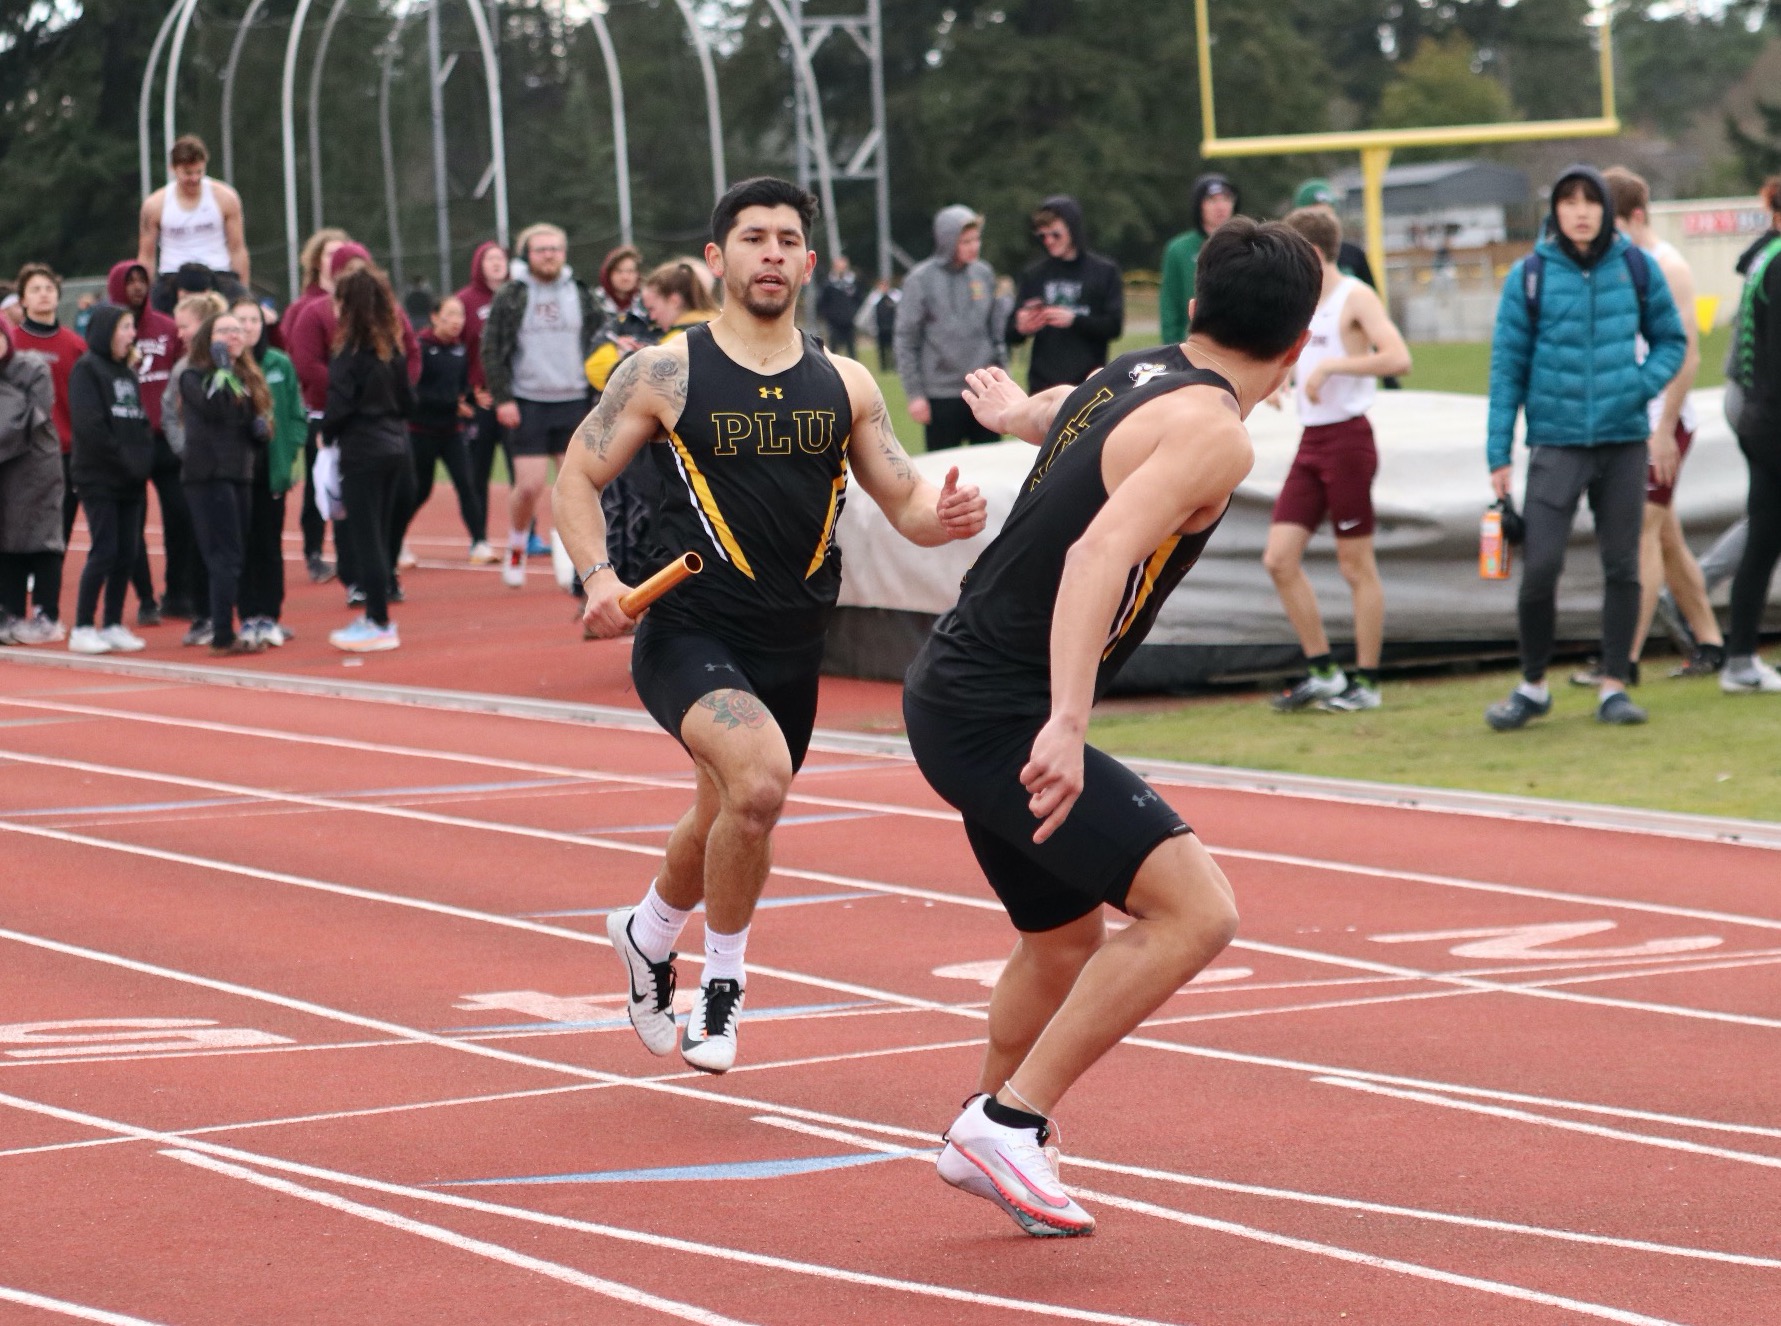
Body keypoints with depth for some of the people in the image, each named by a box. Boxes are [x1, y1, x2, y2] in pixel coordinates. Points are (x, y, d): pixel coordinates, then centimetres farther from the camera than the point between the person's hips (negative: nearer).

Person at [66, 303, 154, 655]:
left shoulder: (127, 372, 17)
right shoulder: (86, 370, -6)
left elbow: (140, 421, 17)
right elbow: (90, 424, -16)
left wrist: (143, 457, -1)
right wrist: (124, 457, -16)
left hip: (131, 480, 7)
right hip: (99, 478, -7)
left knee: (127, 554, 5)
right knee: (104, 552, -10)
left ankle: (113, 626, 12)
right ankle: (82, 629, -4)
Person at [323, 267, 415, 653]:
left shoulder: (351, 351, -14)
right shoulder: (391, 347, 7)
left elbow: (339, 406, -16)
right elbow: (408, 401, 12)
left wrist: (327, 434, 1)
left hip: (362, 453, -7)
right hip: (394, 448, 7)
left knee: (365, 539, -3)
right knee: (379, 537, 14)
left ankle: (379, 624, -2)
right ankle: (377, 616, 19)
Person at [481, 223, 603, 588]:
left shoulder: (582, 295, 9)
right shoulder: (510, 297, 0)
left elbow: (599, 347, 12)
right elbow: (492, 349, -1)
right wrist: (502, 399, -9)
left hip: (575, 404, 3)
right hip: (528, 405, -3)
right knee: (529, 485, -8)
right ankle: (515, 553, 14)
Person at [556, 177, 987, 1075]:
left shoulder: (844, 385, 7)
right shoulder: (665, 374, -3)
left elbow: (901, 498, 8)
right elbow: (577, 475, 1)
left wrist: (942, 516, -16)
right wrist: (599, 577, -16)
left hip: (792, 646, 5)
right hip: (690, 631, -5)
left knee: (728, 816, 21)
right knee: (759, 778, -30)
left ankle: (648, 932, 54)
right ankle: (723, 981, -8)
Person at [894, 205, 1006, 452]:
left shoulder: (984, 274, 6)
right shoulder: (920, 280, -8)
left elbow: (997, 329, 14)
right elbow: (906, 341, -6)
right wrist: (914, 394, -9)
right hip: (942, 396, -4)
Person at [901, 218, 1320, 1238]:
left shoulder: (1132, 377, 11)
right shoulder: (1214, 432, -17)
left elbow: (1069, 420, 36)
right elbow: (1099, 554, -31)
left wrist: (1015, 412, 61)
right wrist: (1067, 725, -40)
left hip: (955, 692, 10)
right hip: (1002, 718, -10)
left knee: (1069, 939, 26)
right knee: (1197, 911, -17)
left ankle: (990, 1142, 44)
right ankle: (1010, 1121, -12)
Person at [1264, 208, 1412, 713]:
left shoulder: (1355, 298, -10)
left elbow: (1398, 358, -25)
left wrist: (1331, 366, -24)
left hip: (1347, 439, -8)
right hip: (1311, 441, 8)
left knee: (1356, 566, -1)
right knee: (1279, 558, 1)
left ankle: (1366, 682, 7)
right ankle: (1322, 672, 10)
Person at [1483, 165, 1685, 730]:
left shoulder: (1636, 268, 2)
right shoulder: (1529, 276, -2)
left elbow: (1671, 340, 13)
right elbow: (1507, 366, 1)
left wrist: (1643, 386, -7)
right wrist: (1499, 455, -1)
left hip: (1624, 441, 2)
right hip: (1557, 444, -2)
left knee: (1622, 567, 5)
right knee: (1539, 567, -8)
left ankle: (1614, 686, 15)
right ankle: (1533, 686, 8)